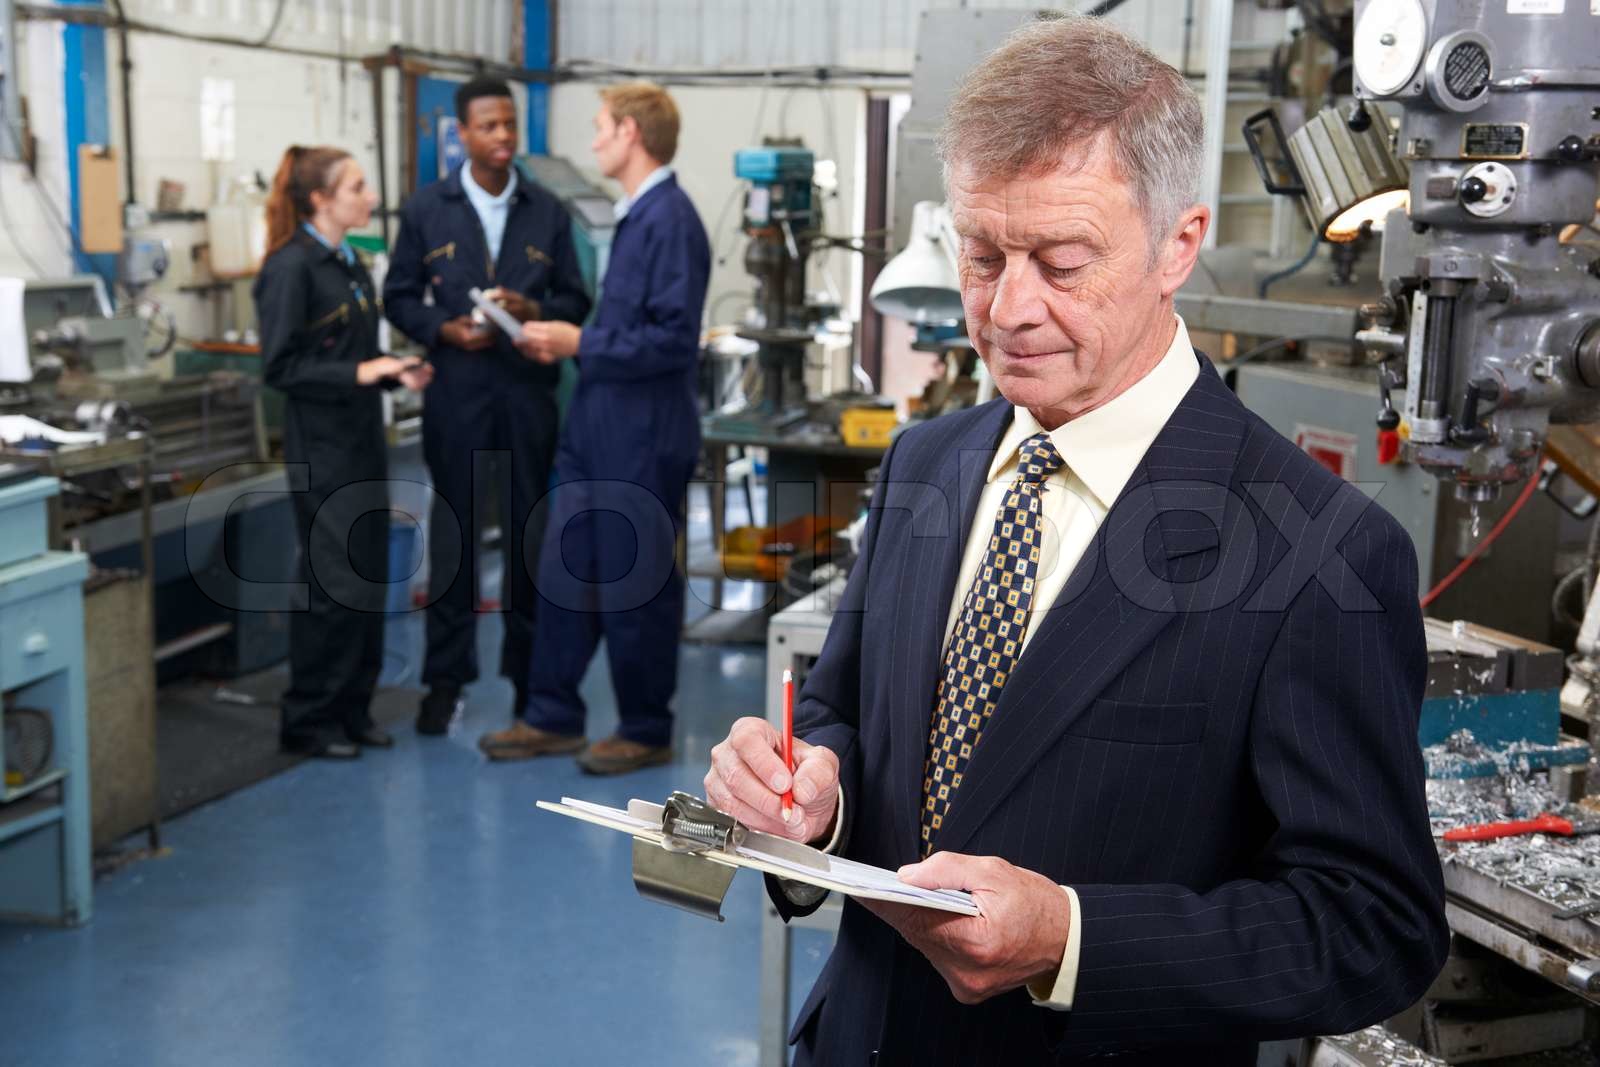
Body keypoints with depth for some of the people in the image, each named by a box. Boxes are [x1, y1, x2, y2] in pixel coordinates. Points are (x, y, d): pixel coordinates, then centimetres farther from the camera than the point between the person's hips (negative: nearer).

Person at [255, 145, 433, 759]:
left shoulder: (352, 265, 14)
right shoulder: (291, 267, -12)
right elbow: (280, 367, -16)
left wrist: (397, 374, 3)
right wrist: (358, 374, -23)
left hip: (364, 438, 8)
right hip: (321, 446, -8)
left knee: (370, 580, 11)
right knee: (334, 585, -4)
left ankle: (352, 710, 21)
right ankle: (309, 721, 9)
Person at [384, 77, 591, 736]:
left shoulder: (547, 213, 7)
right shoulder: (427, 209, 4)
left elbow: (575, 300, 7)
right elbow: (400, 298, 6)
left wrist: (533, 311, -13)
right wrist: (444, 330, -12)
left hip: (529, 392, 1)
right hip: (457, 392, -1)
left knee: (529, 531, 7)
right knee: (454, 532, 4)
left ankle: (529, 670, 19)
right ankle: (445, 677, 12)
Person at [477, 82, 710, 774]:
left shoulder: (670, 220, -17)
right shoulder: (635, 216, 12)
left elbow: (674, 339, -23)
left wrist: (582, 344, -16)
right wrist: (566, 343, 6)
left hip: (642, 436, -9)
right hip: (596, 429, 9)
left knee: (635, 587, 3)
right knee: (564, 571, 13)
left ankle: (646, 732, 19)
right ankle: (552, 718, 24)